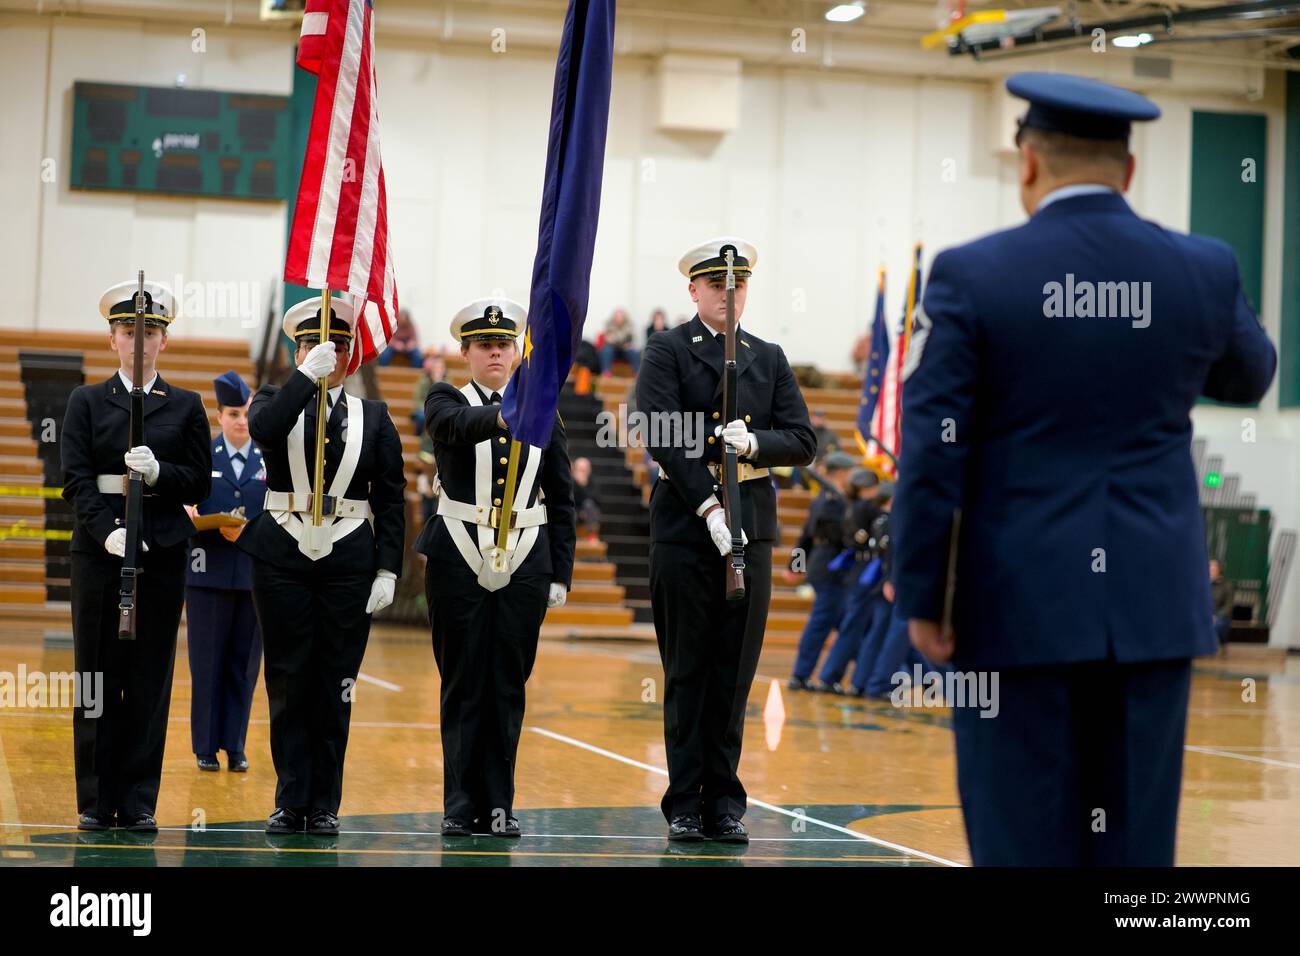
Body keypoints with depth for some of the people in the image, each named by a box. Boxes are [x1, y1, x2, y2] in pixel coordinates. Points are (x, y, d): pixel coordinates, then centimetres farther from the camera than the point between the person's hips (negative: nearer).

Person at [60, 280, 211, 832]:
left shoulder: (186, 407, 11)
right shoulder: (87, 402, 8)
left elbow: (199, 483, 5)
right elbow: (76, 478, -3)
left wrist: (158, 472, -14)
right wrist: (109, 532, -17)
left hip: (163, 552, 1)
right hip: (99, 550, -1)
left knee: (151, 678, 0)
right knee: (98, 675, 1)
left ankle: (139, 803, 5)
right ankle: (95, 802, 7)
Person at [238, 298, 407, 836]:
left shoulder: (374, 418, 9)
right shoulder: (276, 403, 8)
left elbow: (391, 502, 6)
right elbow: (263, 429, -19)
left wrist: (388, 570, -2)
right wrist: (307, 375, -21)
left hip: (349, 560, 0)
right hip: (283, 556, 0)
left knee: (336, 685, 2)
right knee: (288, 682, 2)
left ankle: (325, 805, 9)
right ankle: (291, 802, 9)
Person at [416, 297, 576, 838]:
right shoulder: (446, 401, 3)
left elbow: (562, 501, 11)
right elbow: (458, 426, -24)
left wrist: (560, 574, 5)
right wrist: (503, 416, -44)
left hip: (525, 563, 2)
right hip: (459, 560, -2)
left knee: (508, 684, 3)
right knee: (463, 683, 2)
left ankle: (499, 804, 9)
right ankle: (462, 805, 7)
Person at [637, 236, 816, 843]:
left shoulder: (769, 359, 14)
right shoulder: (667, 353, 1)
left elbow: (803, 442, 8)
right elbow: (662, 438, -10)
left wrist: (754, 443, -13)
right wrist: (709, 508, -18)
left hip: (751, 527, 3)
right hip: (684, 525, -3)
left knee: (735, 672, 5)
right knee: (687, 672, 1)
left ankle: (724, 803, 11)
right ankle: (684, 804, 6)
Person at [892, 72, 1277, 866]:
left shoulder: (971, 277, -7)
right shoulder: (1204, 271, 1)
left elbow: (932, 453, -8)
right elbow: (1249, 377, 22)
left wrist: (920, 595, -1)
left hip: (1021, 602, -2)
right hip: (1154, 603, 3)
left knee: (1024, 838, 2)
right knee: (1135, 841, 6)